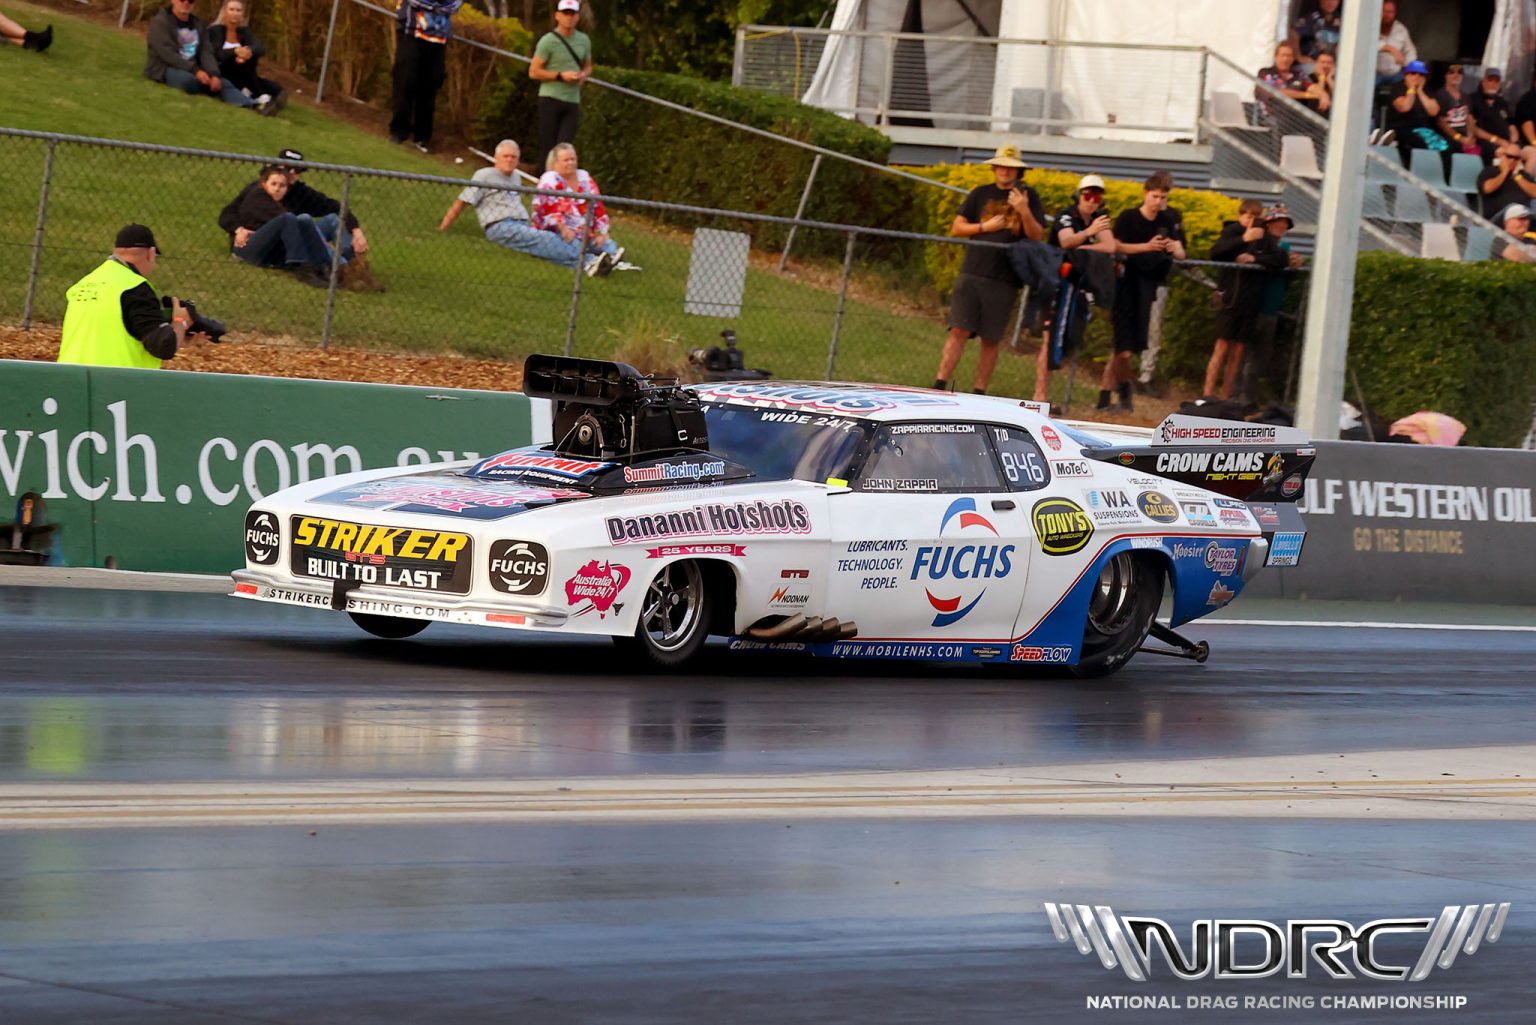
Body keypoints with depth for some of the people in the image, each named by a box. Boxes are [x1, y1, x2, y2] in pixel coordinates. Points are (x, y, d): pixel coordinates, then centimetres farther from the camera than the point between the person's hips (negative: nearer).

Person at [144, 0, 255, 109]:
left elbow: (206, 53, 3)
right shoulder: (160, 22, -5)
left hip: (191, 70, 5)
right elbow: (167, 53, -17)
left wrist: (214, 74, -18)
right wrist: (195, 71, -26)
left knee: (224, 84, -20)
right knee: (188, 80, -39)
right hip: (164, 69, -5)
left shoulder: (198, 25, 15)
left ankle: (253, 105, -42)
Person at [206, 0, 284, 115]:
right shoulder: (215, 30, -3)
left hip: (239, 77, 4)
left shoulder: (244, 31, 8)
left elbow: (260, 48, -12)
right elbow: (215, 54, -21)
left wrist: (249, 52, -37)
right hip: (220, 76, -4)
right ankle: (261, 98, -41)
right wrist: (236, 51, -40)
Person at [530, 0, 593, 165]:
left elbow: (588, 67, 25)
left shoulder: (583, 40, 11)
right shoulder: (548, 41, -5)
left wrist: (583, 75, 1)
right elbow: (534, 72, -6)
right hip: (550, 100, -4)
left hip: (573, 101, 4)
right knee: (549, 147, -3)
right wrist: (560, 76, -16)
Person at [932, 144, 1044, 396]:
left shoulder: (1028, 196, 8)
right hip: (972, 274, 0)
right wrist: (986, 227, -5)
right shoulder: (980, 194, 10)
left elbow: (1037, 237, 1)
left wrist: (1024, 211, -15)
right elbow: (956, 228, 10)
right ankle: (939, 386, -9)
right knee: (959, 330, -8)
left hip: (1004, 280, 0)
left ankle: (979, 393, 10)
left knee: (992, 339, 3)